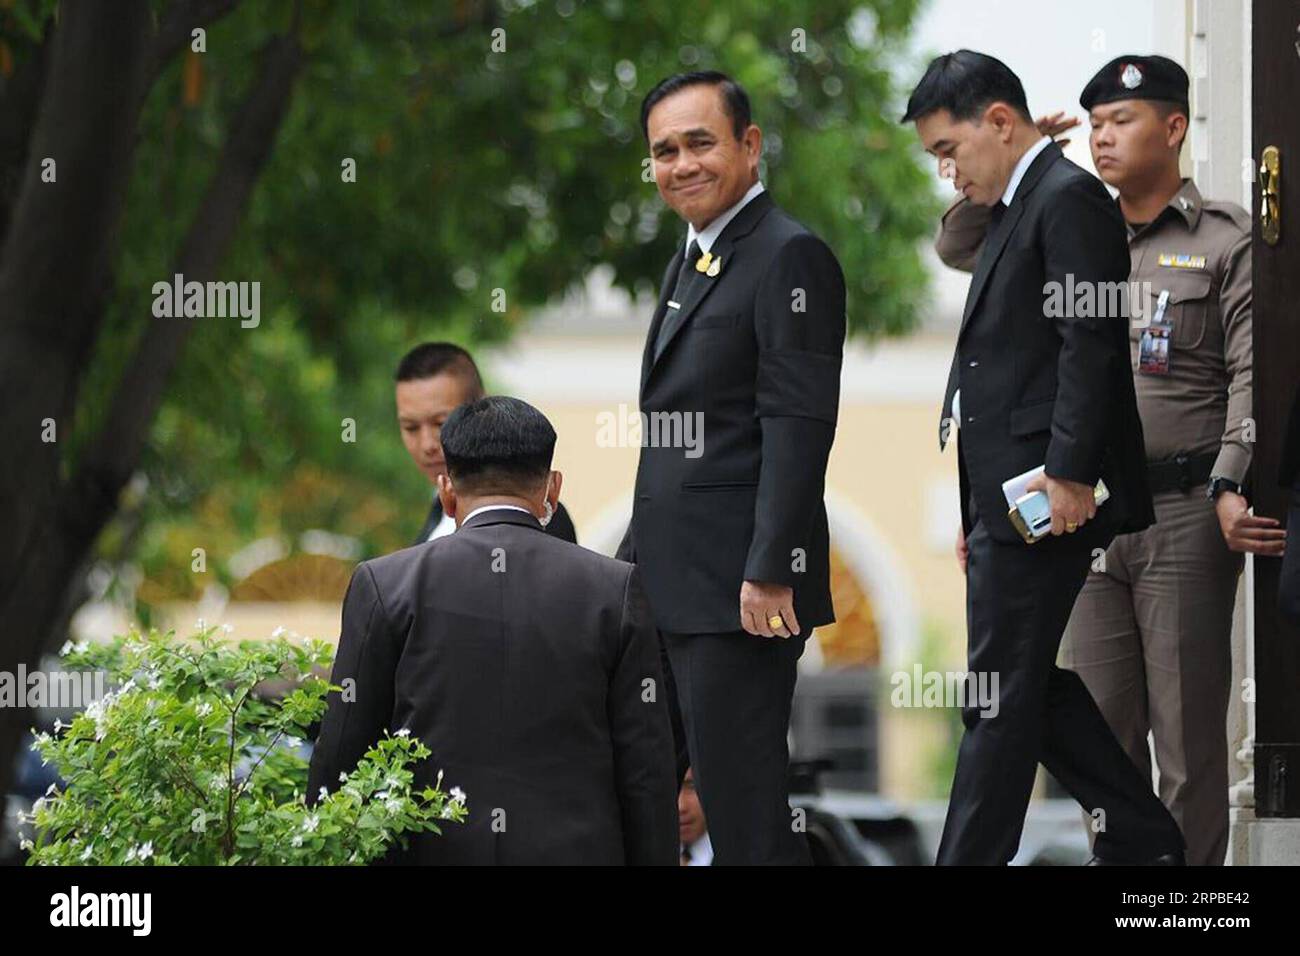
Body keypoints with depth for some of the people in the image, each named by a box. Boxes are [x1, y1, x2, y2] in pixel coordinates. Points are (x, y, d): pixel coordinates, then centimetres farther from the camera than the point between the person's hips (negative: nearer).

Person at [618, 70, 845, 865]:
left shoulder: (790, 257, -11)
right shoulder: (694, 258, 19)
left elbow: (798, 425, -18)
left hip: (738, 590, -10)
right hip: (668, 585, 10)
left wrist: (769, 574, -23)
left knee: (743, 800, -8)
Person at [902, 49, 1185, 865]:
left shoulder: (1069, 200, -11)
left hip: (1043, 495, -10)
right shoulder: (1017, 209, 20)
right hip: (1008, 495, 10)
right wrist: (976, 506, 17)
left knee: (1001, 697, -7)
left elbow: (1089, 345, -19)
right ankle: (1141, 838, 19)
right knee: (1029, 685, 13)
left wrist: (1068, 475, -23)